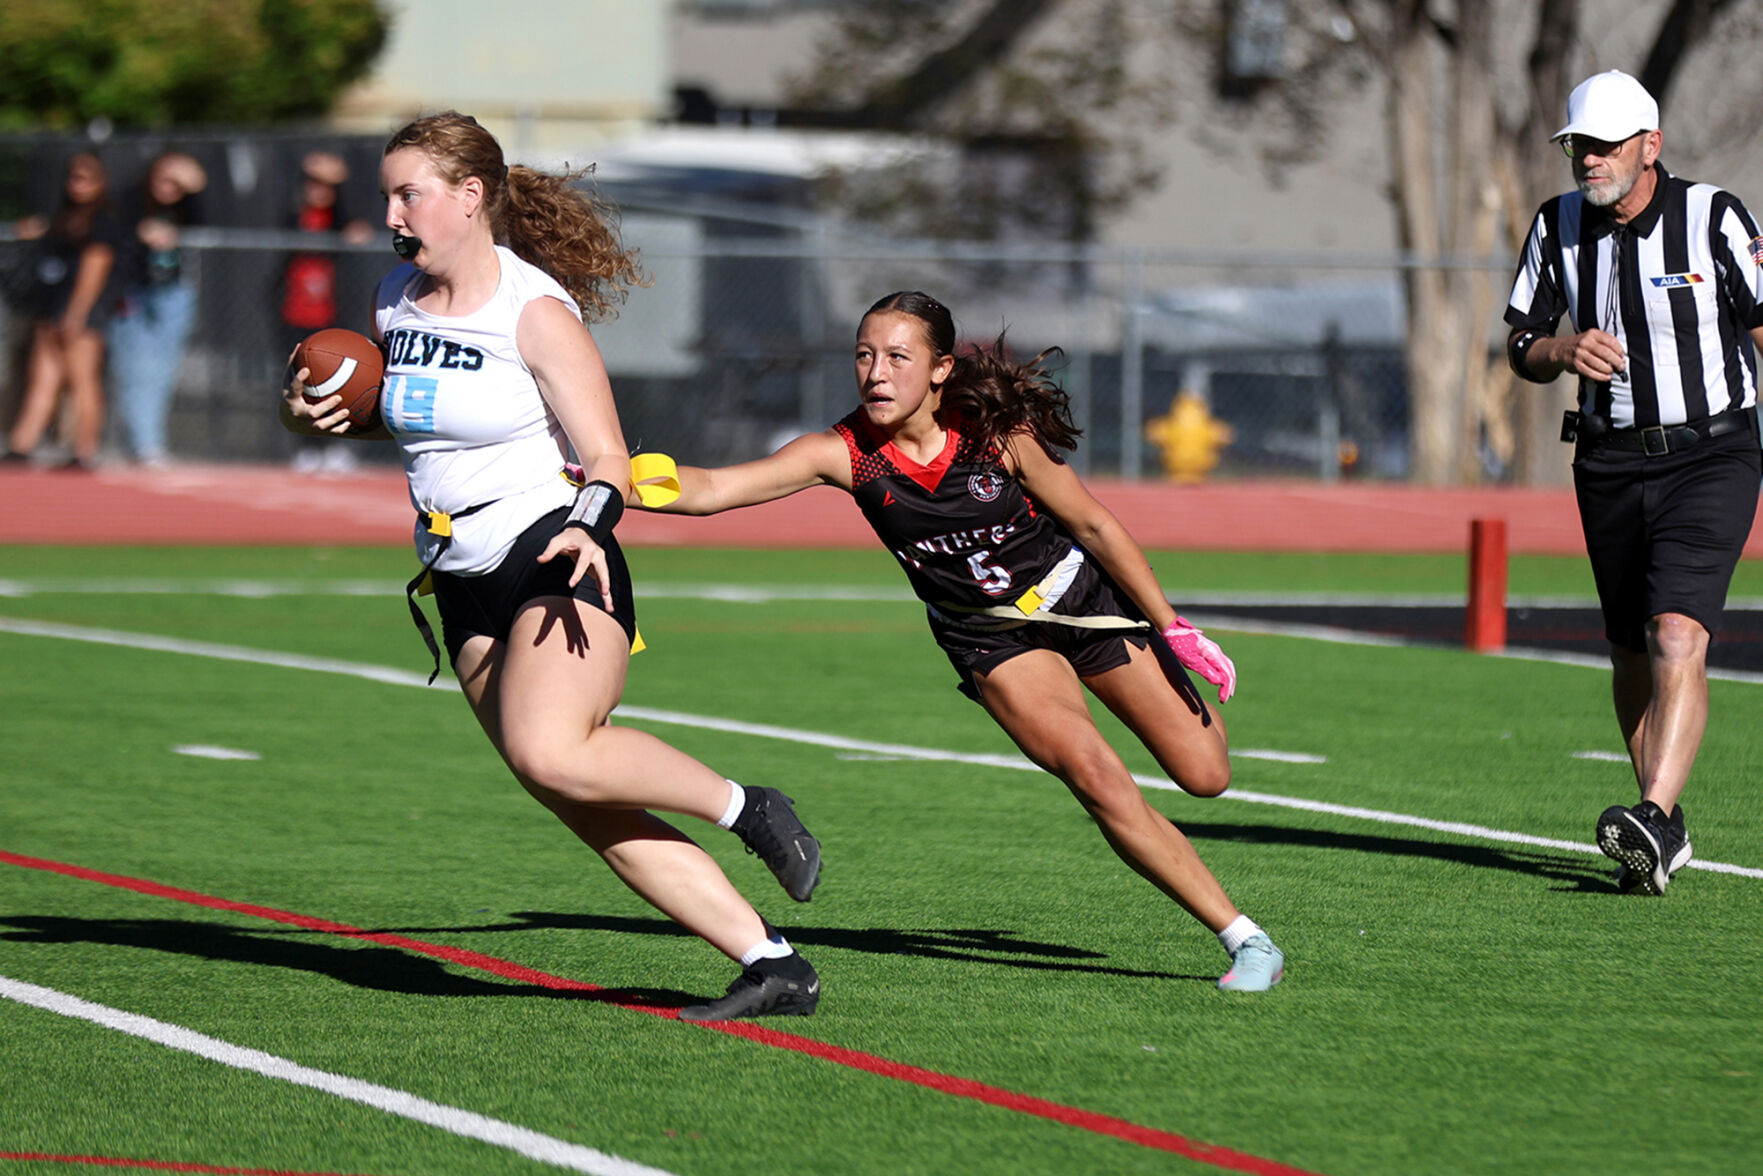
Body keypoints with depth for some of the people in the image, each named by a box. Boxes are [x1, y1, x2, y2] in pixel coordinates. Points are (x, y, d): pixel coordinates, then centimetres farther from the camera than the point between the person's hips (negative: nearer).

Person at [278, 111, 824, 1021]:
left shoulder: (536, 311, -10)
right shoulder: (394, 301, 8)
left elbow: (607, 458, -10)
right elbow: (384, 410, 26)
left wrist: (586, 525, -31)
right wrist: (311, 411, 4)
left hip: (556, 564, -6)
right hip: (465, 591, 6)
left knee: (550, 753, -31)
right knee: (588, 809, -4)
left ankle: (743, 808, -8)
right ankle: (770, 964, -1)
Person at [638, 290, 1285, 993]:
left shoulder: (998, 434, -25)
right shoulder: (846, 453, -21)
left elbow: (1095, 525, -13)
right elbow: (711, 489, -27)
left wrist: (1174, 630, -7)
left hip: (1087, 601, -1)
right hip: (994, 641, 1)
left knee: (1203, 775, 4)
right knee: (1098, 781, -21)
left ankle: (1186, 686, 43)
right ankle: (1245, 940, -10)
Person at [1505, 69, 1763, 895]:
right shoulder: (1559, 227, 4)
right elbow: (1520, 349, 9)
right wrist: (1562, 351, -13)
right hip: (1610, 465, 5)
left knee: (1677, 638, -21)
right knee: (1632, 656, 10)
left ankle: (1653, 819, -29)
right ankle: (1666, 830, 24)